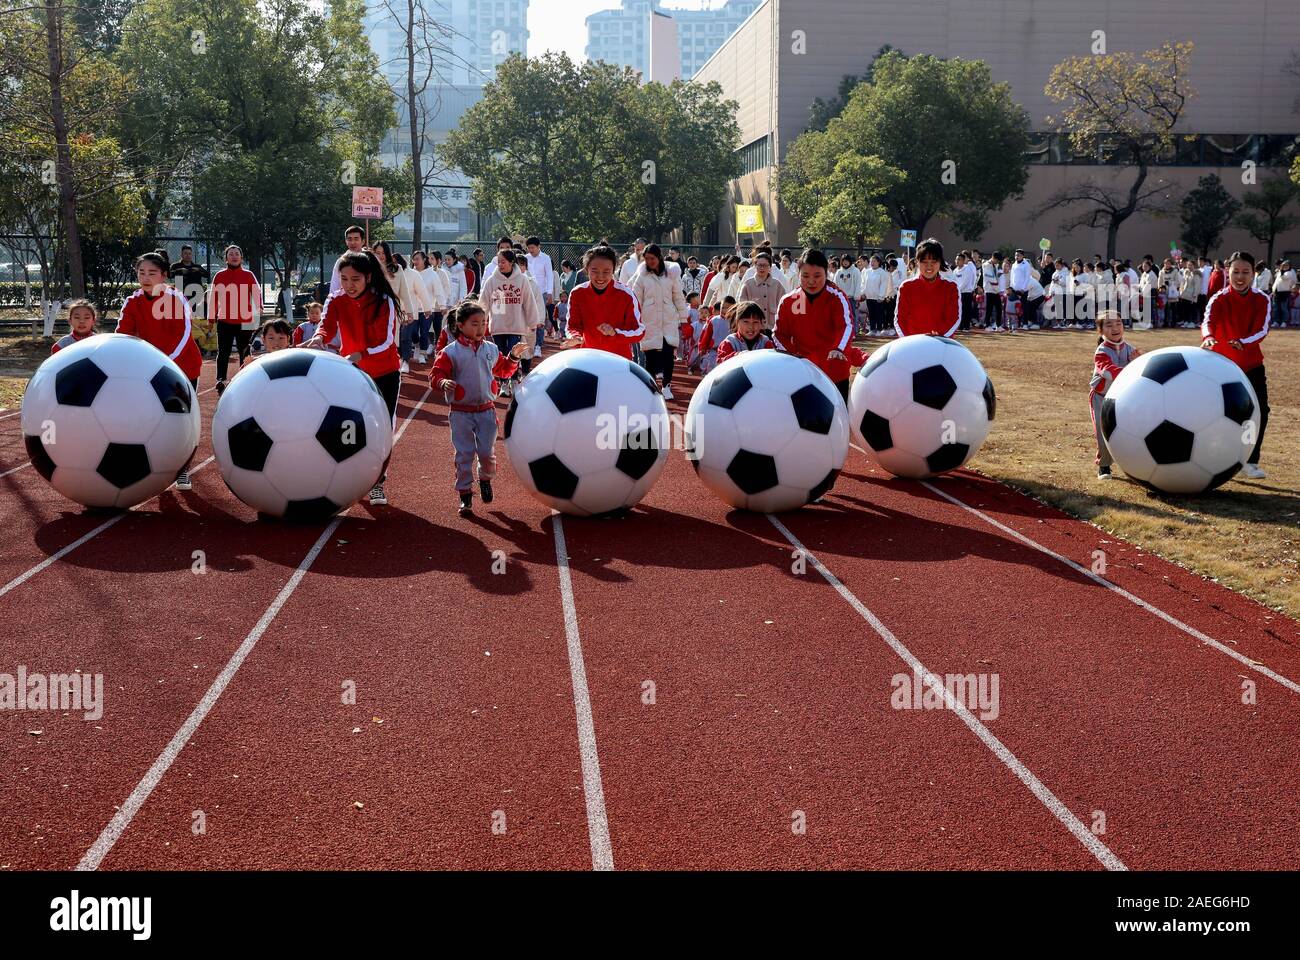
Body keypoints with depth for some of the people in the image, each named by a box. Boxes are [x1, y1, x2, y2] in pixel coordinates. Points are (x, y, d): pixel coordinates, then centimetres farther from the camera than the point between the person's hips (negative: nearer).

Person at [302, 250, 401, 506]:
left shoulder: (384, 302, -19)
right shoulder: (336, 301, -10)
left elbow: (387, 342, -26)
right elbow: (327, 327, -27)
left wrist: (357, 356, -42)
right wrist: (318, 339, -52)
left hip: (385, 374, -2)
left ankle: (376, 482, 14)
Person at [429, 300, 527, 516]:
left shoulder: (491, 350, 7)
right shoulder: (450, 352, -7)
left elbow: (503, 370, 21)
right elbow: (436, 373, -9)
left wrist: (513, 357, 7)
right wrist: (443, 382, -29)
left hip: (486, 411, 3)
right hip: (461, 413, -3)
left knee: (487, 453, 2)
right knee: (464, 455, 1)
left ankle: (485, 478, 33)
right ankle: (465, 496, 10)